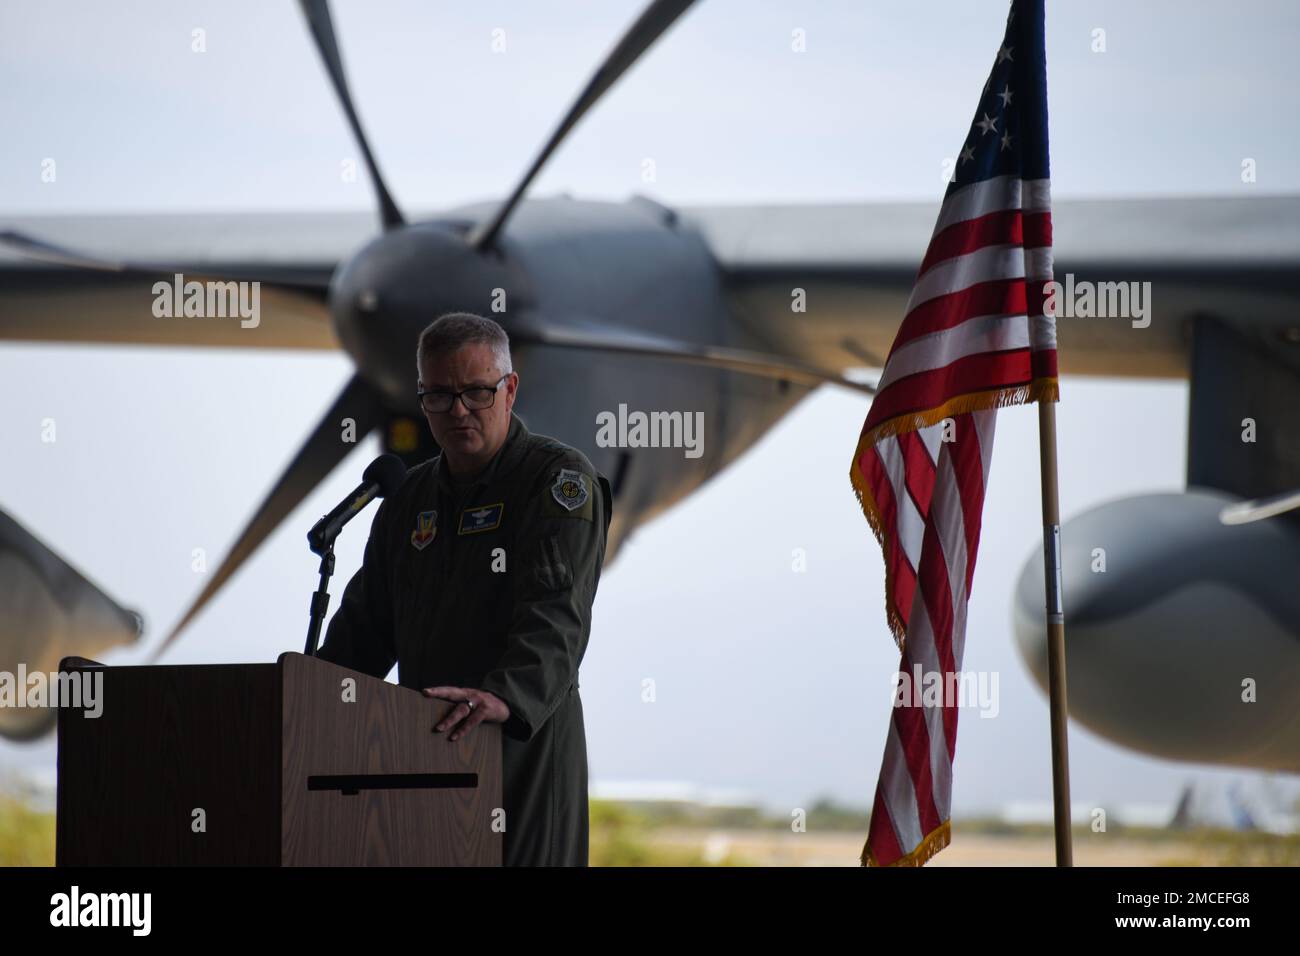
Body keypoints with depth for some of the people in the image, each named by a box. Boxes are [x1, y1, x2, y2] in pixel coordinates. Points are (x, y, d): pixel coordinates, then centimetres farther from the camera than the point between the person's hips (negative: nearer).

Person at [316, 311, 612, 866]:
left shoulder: (559, 478, -5)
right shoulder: (410, 497, 18)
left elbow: (555, 611, -20)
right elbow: (366, 624, 22)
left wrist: (506, 695, -37)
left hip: (524, 746, -6)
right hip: (424, 745, 6)